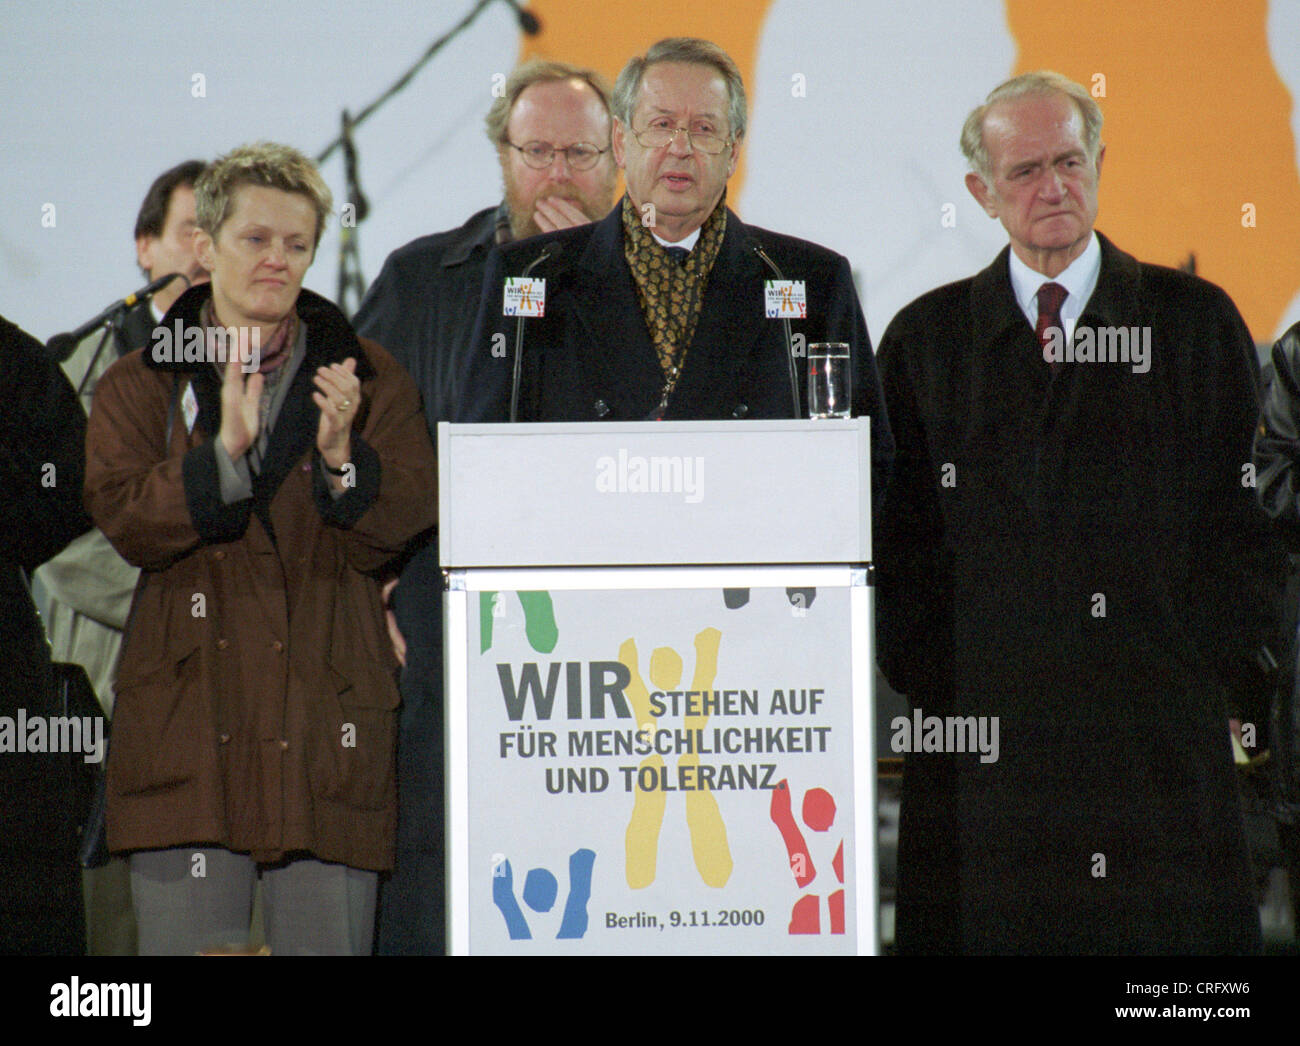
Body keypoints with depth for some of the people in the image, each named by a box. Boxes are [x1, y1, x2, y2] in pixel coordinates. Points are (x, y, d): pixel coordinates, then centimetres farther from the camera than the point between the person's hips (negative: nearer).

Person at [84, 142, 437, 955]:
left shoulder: (370, 379, 12)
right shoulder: (142, 386, 11)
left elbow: (399, 536, 2)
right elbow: (126, 523, -5)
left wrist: (342, 457, -16)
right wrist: (226, 450, -19)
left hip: (327, 722, 0)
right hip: (190, 725, 0)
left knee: (328, 938, -3)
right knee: (189, 941, -4)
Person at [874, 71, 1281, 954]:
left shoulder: (1198, 323, 8)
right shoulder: (924, 339, 10)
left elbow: (1245, 519, 6)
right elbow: (897, 537, 10)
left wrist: (1216, 679, -2)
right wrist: (930, 684, 0)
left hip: (1167, 732, 0)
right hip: (981, 732, 0)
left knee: (1173, 922, -2)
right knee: (985, 925, -2)